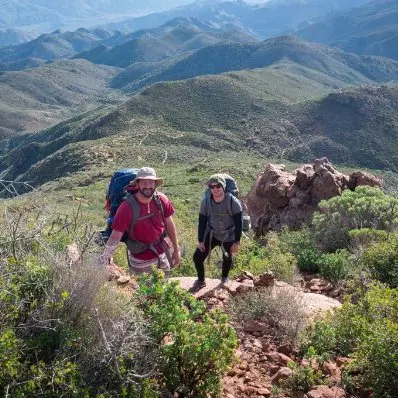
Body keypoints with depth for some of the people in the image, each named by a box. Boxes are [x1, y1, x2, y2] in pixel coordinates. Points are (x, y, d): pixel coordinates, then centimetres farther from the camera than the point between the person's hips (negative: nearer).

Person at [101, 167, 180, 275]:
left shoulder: (161, 199, -12)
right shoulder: (127, 206, -24)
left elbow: (169, 225, 0)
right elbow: (116, 235, -19)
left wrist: (176, 249, 6)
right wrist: (106, 257, -15)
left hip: (161, 253, 4)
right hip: (139, 260, -4)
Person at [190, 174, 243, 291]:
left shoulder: (233, 202, -22)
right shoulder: (206, 201, -15)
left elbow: (238, 223, -15)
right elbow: (202, 222, -6)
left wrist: (237, 242, -15)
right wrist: (200, 240, -6)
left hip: (228, 237, -2)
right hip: (211, 234, 2)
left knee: (227, 259, 19)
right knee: (197, 257, -3)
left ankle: (224, 279, 48)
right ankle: (201, 281, 21)